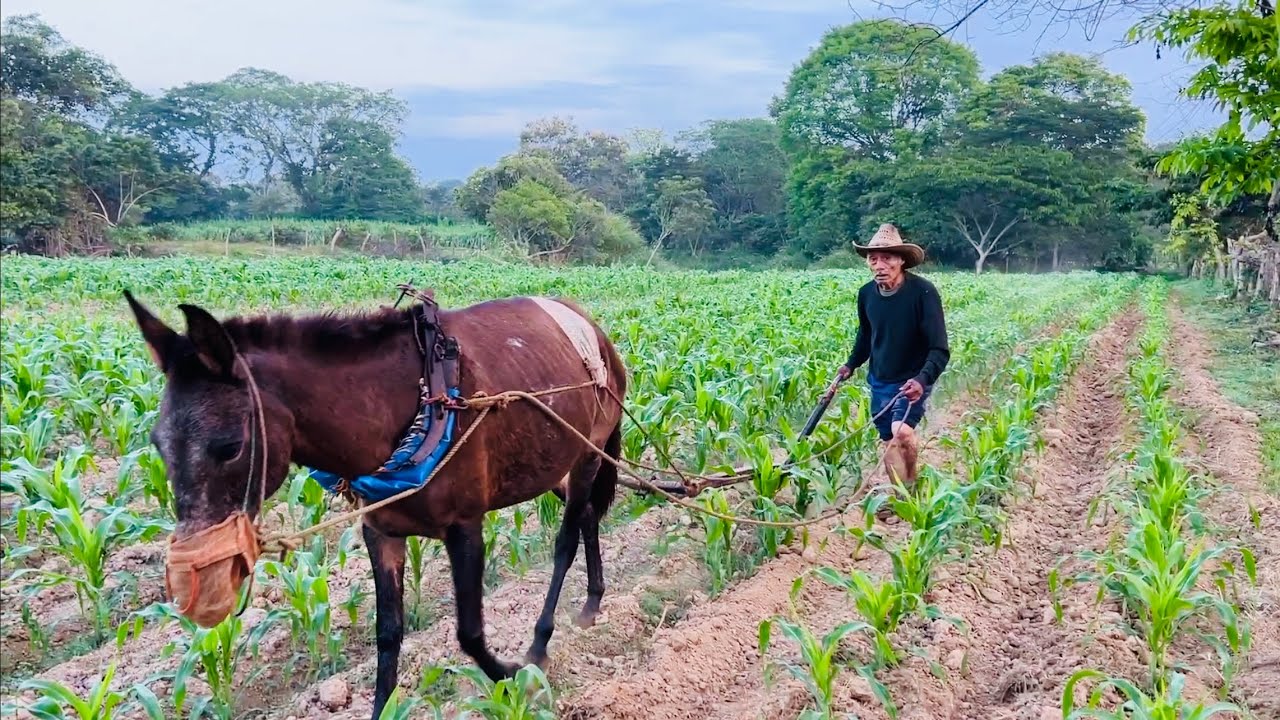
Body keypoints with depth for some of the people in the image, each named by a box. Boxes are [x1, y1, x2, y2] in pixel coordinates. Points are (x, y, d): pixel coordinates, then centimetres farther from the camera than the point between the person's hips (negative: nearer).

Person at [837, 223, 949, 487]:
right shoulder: (866, 293, -4)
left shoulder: (923, 292, -22)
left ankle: (909, 488, -5)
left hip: (911, 382, -6)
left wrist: (922, 379, -38)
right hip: (879, 381, 6)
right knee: (890, 443, 12)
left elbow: (940, 349, -24)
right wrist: (851, 365, 9)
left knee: (901, 431, -26)